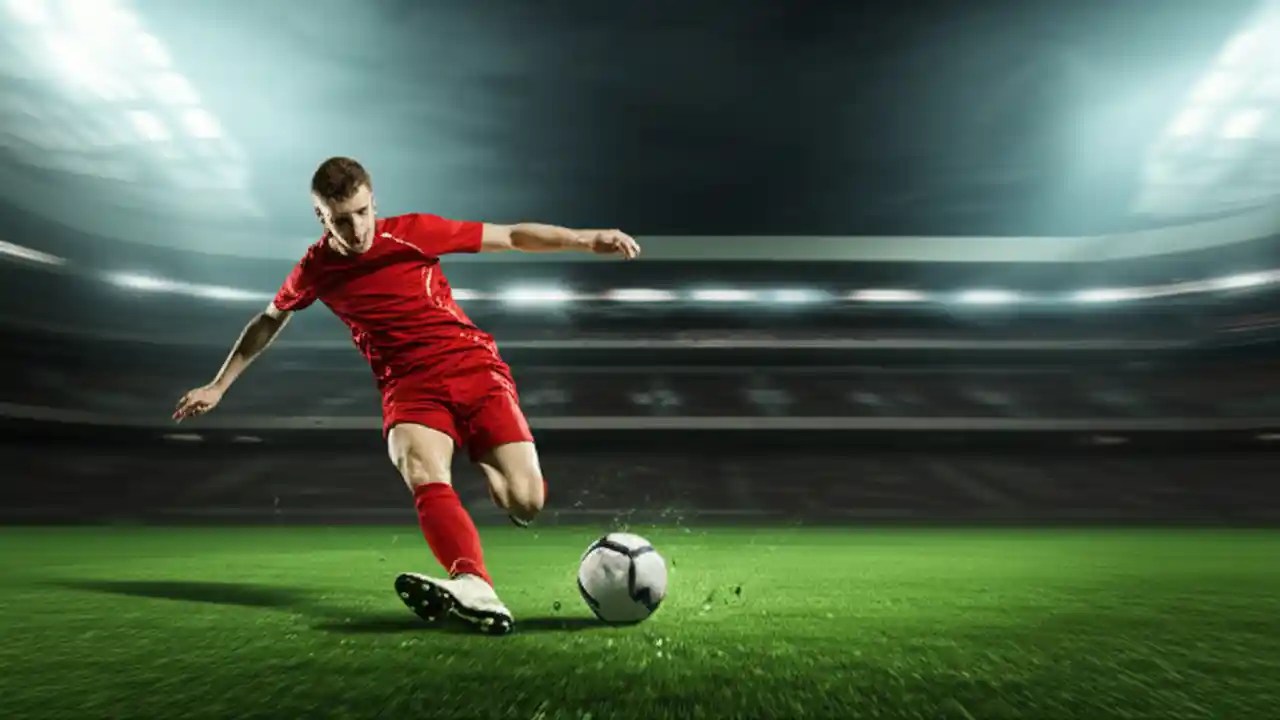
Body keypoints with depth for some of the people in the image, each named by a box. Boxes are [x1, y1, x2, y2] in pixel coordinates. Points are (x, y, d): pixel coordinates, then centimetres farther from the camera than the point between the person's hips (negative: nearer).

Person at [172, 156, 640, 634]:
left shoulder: (412, 232, -3)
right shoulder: (315, 269, 5)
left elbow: (512, 236, 0)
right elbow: (268, 322, 24)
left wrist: (587, 239, -8)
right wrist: (217, 387, 27)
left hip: (474, 366, -1)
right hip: (409, 385, 1)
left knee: (524, 502, -19)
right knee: (423, 476, -35)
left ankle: (489, 467, 15)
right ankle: (476, 590, -53)